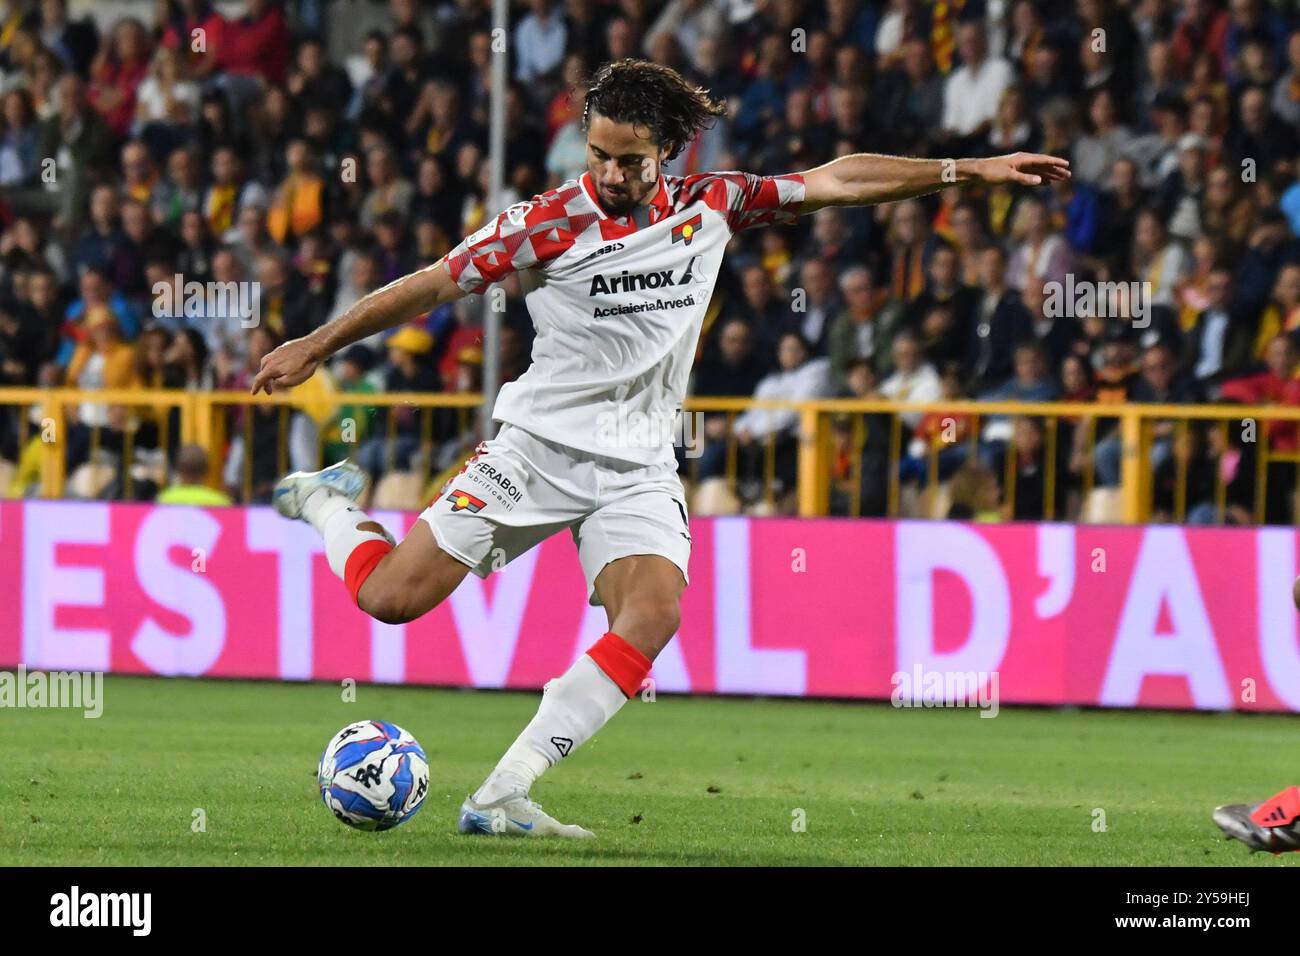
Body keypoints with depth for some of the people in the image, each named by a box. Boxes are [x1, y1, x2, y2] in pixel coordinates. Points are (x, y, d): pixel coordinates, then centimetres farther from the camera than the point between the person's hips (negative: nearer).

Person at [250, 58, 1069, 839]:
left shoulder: (711, 207, 2)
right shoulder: (553, 221, -8)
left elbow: (837, 180, 8)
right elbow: (431, 287, -3)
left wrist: (970, 170, 6)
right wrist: (316, 347, -1)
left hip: (637, 472, 3)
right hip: (539, 445, -3)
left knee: (654, 614, -25)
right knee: (390, 597, -12)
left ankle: (501, 794, -26)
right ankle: (328, 502, 23)